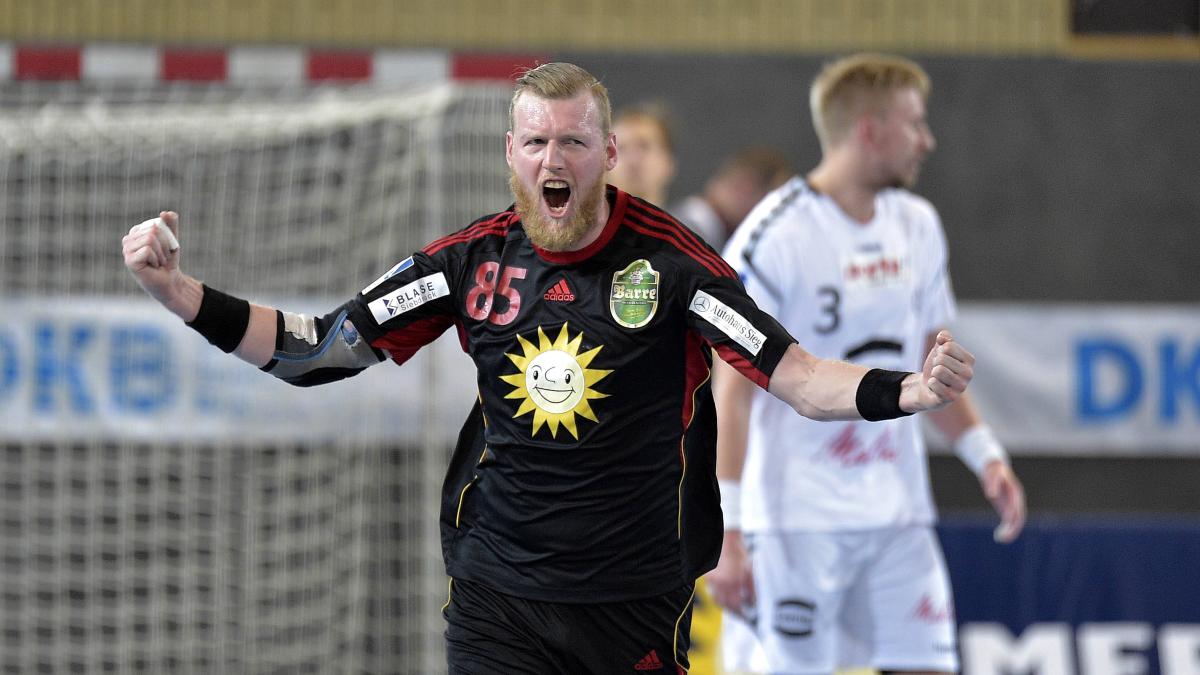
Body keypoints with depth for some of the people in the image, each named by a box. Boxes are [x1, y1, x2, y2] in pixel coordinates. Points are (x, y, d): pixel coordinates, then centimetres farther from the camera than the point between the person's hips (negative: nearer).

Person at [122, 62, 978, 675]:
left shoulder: (668, 258, -8)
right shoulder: (474, 260, 0)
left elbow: (795, 375, -13)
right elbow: (316, 349, 3)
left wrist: (913, 391, -31)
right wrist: (177, 292, -7)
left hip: (638, 603, -1)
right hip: (499, 600, 1)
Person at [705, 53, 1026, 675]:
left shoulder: (917, 226, 10)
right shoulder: (774, 237, -12)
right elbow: (732, 391, -13)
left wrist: (985, 457, 9)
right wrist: (726, 529, -17)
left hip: (898, 516, 7)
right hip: (794, 521, -6)